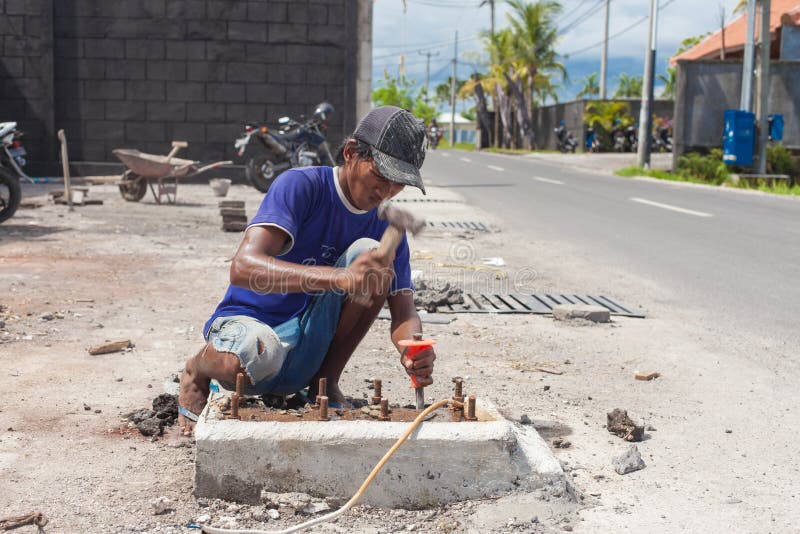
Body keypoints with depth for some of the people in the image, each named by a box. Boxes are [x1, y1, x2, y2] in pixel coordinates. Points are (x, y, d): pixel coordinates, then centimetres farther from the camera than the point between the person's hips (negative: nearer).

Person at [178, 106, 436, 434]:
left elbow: (403, 311, -4)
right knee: (252, 354, -42)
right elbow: (243, 267, -31)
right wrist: (339, 278, -47)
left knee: (371, 252, -17)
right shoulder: (301, 186, -16)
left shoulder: (387, 228, 1)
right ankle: (196, 373, -2)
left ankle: (326, 383, -4)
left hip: (304, 357, 4)